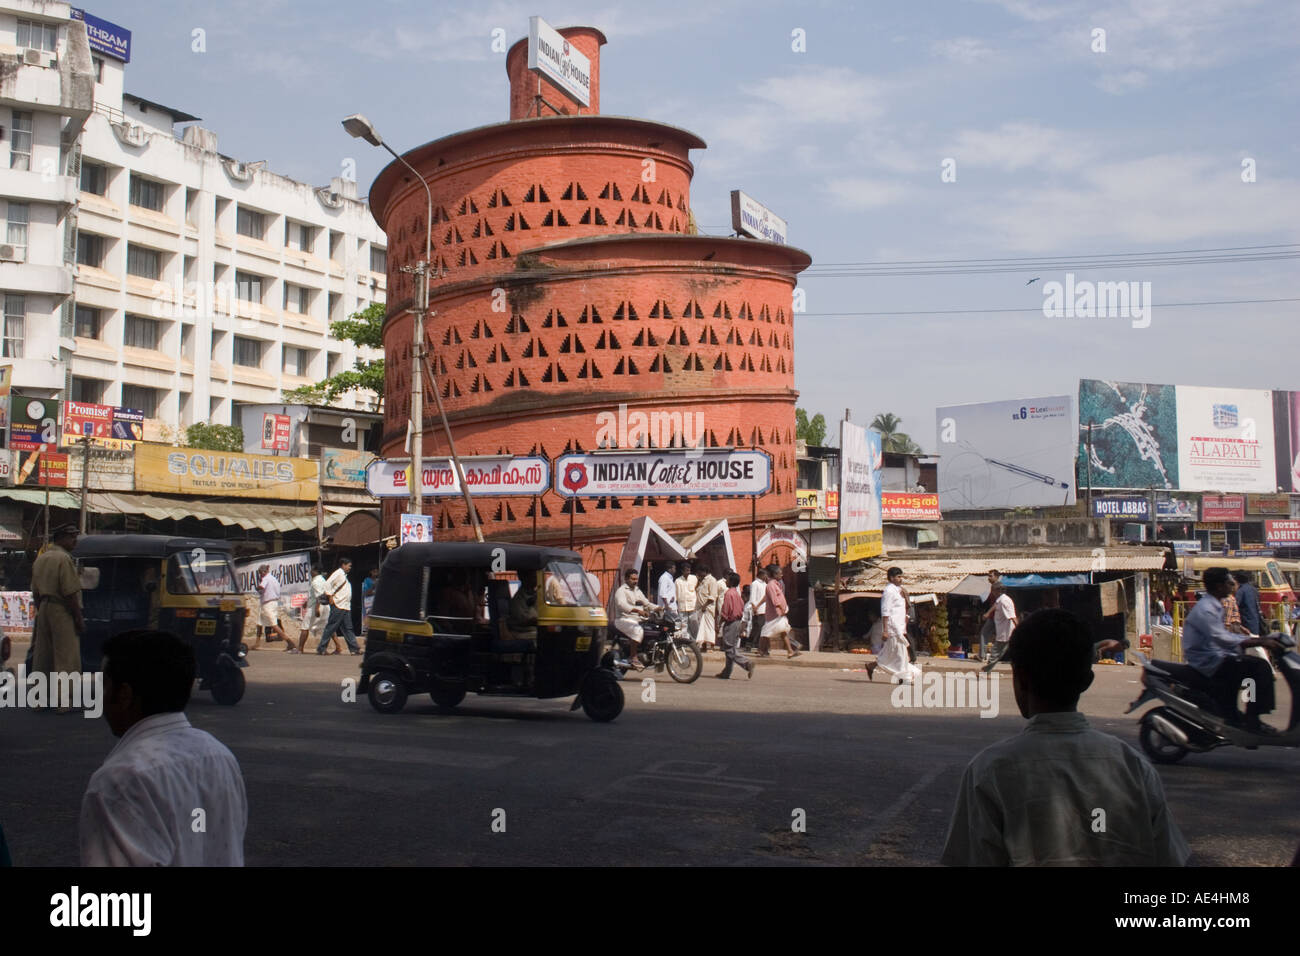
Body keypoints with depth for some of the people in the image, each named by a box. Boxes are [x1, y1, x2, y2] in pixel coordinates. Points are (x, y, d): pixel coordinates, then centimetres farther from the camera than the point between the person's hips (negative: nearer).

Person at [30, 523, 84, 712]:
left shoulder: (40, 559, 13)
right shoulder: (63, 558, -14)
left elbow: (35, 592, 16)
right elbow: (70, 593, -17)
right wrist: (79, 618, -13)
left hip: (44, 610, 9)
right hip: (62, 611, -9)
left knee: (42, 657, 13)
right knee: (65, 658, -3)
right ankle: (62, 702, -4)